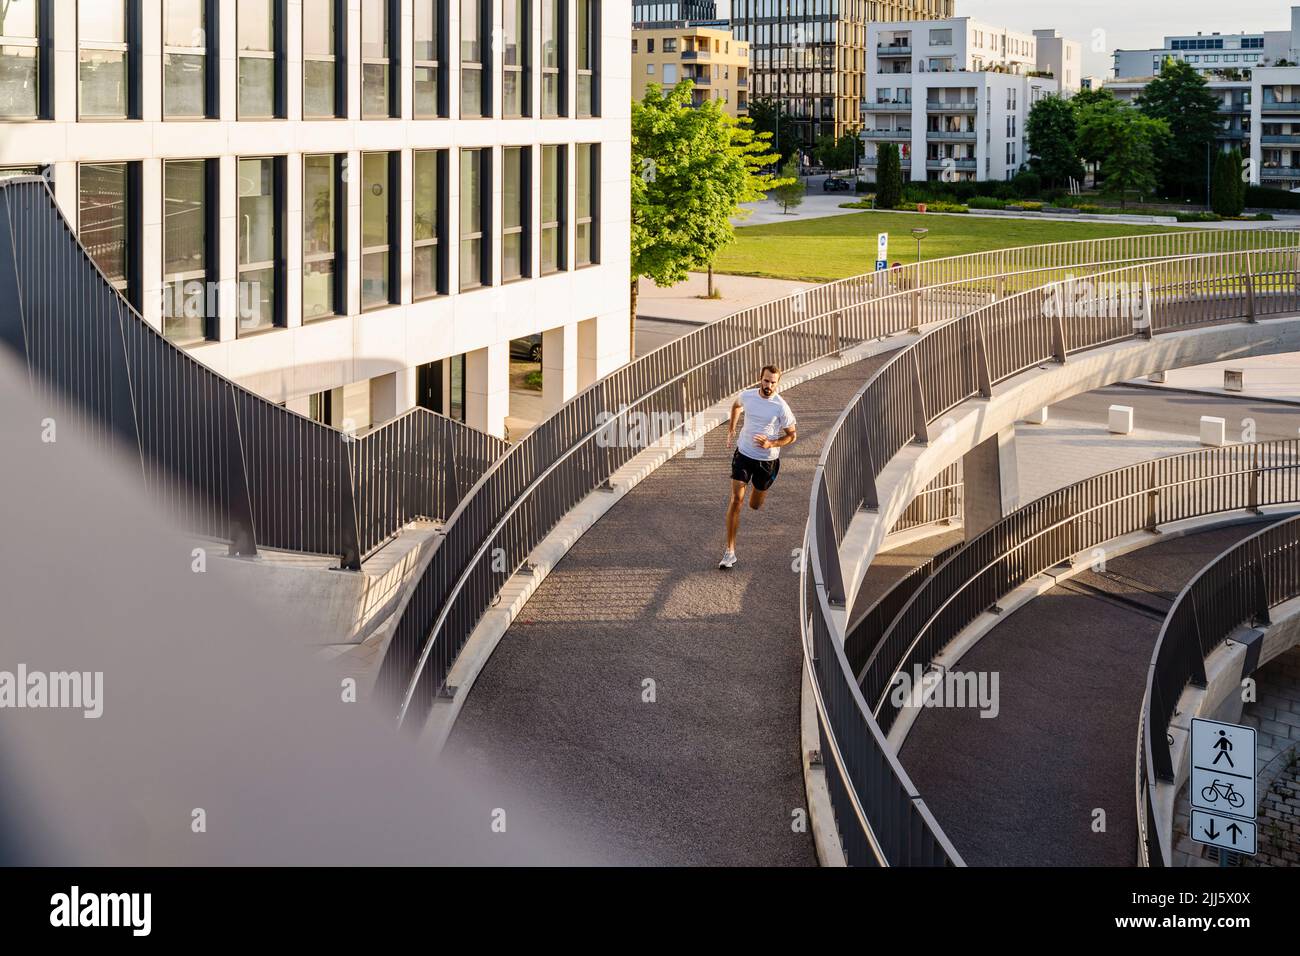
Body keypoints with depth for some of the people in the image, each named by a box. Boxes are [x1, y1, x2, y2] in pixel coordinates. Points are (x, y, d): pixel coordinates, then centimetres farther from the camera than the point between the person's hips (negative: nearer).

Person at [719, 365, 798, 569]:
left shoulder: (781, 407, -17)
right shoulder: (747, 395, -7)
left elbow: (792, 435, -7)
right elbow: (736, 405, 19)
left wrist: (771, 444, -22)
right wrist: (731, 429, 17)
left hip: (767, 460, -1)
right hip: (743, 454, 1)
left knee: (755, 505, 14)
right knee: (736, 499, -12)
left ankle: (760, 489, 55)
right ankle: (730, 551, -11)